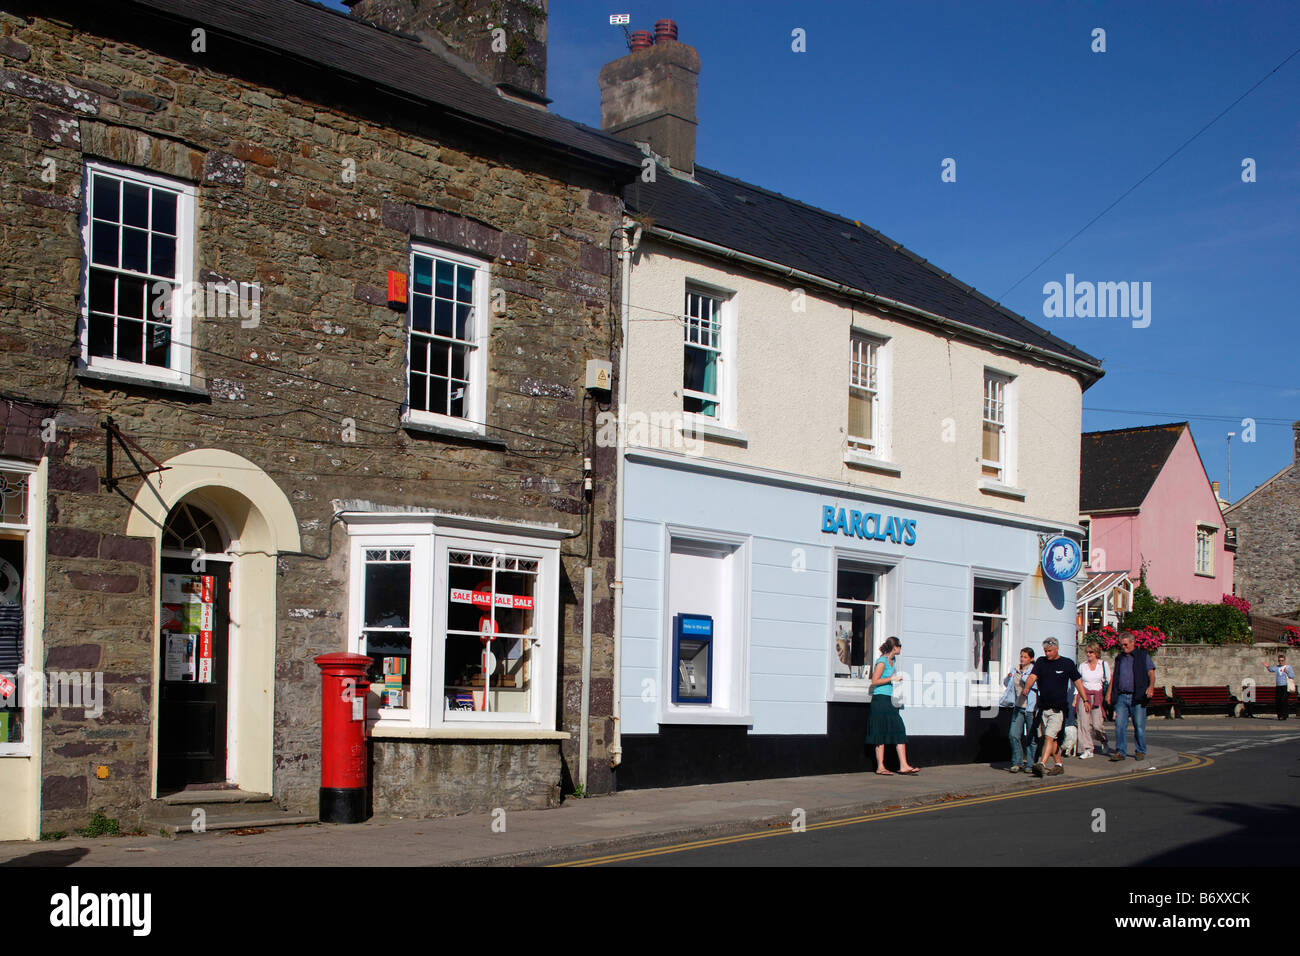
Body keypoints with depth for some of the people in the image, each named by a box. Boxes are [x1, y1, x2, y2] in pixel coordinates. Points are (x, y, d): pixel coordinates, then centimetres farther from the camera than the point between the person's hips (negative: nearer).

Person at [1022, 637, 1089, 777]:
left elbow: (1077, 682, 10)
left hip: (1058, 709, -4)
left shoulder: (1067, 663, 2)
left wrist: (1085, 700, 9)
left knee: (1050, 736, -16)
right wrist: (1026, 688, -24)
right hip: (1043, 707, 4)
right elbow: (1032, 677, -4)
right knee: (1051, 738, 10)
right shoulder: (1040, 662, 9)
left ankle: (1041, 764, -26)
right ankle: (1058, 765, 21)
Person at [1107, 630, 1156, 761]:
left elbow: (1151, 673, 0)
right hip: (1121, 696, 3)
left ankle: (1140, 751, 14)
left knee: (1139, 726, -1)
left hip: (1137, 697, -3)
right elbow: (1114, 676, 22)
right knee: (1119, 724, -6)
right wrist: (1109, 692, 12)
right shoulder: (1119, 658, 18)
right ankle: (1120, 751, -2)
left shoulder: (1143, 656, 6)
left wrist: (1151, 686, -18)